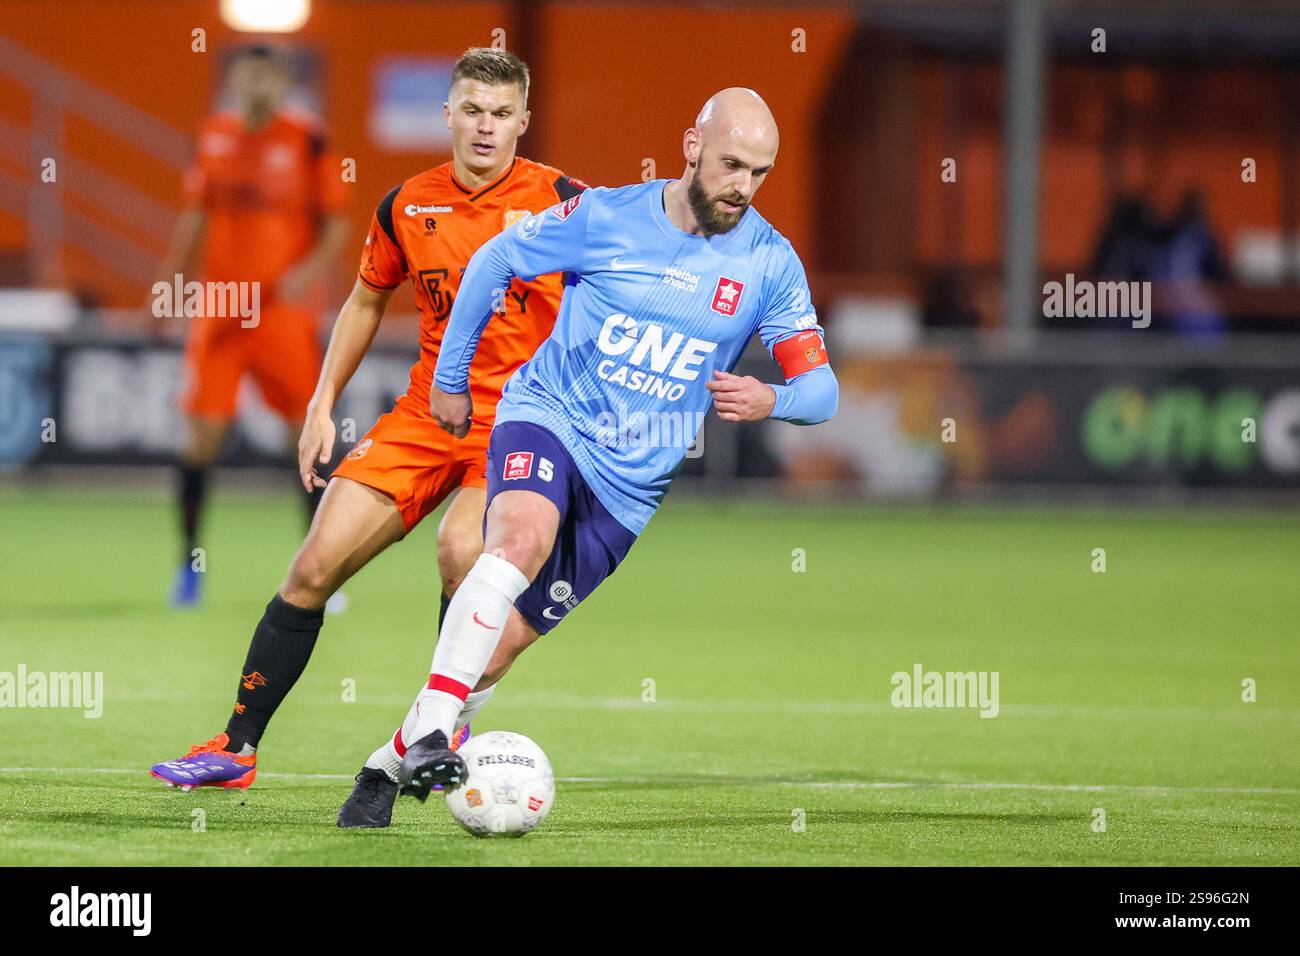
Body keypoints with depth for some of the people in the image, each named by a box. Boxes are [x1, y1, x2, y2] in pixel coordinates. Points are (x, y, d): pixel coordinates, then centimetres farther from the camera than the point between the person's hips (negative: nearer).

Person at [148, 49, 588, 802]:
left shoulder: (561, 202, -7)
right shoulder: (409, 206, 5)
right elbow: (366, 301, 20)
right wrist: (323, 406, 15)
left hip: (519, 420, -4)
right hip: (426, 413, 4)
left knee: (462, 552, -31)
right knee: (315, 566, -2)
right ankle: (237, 748, 7)